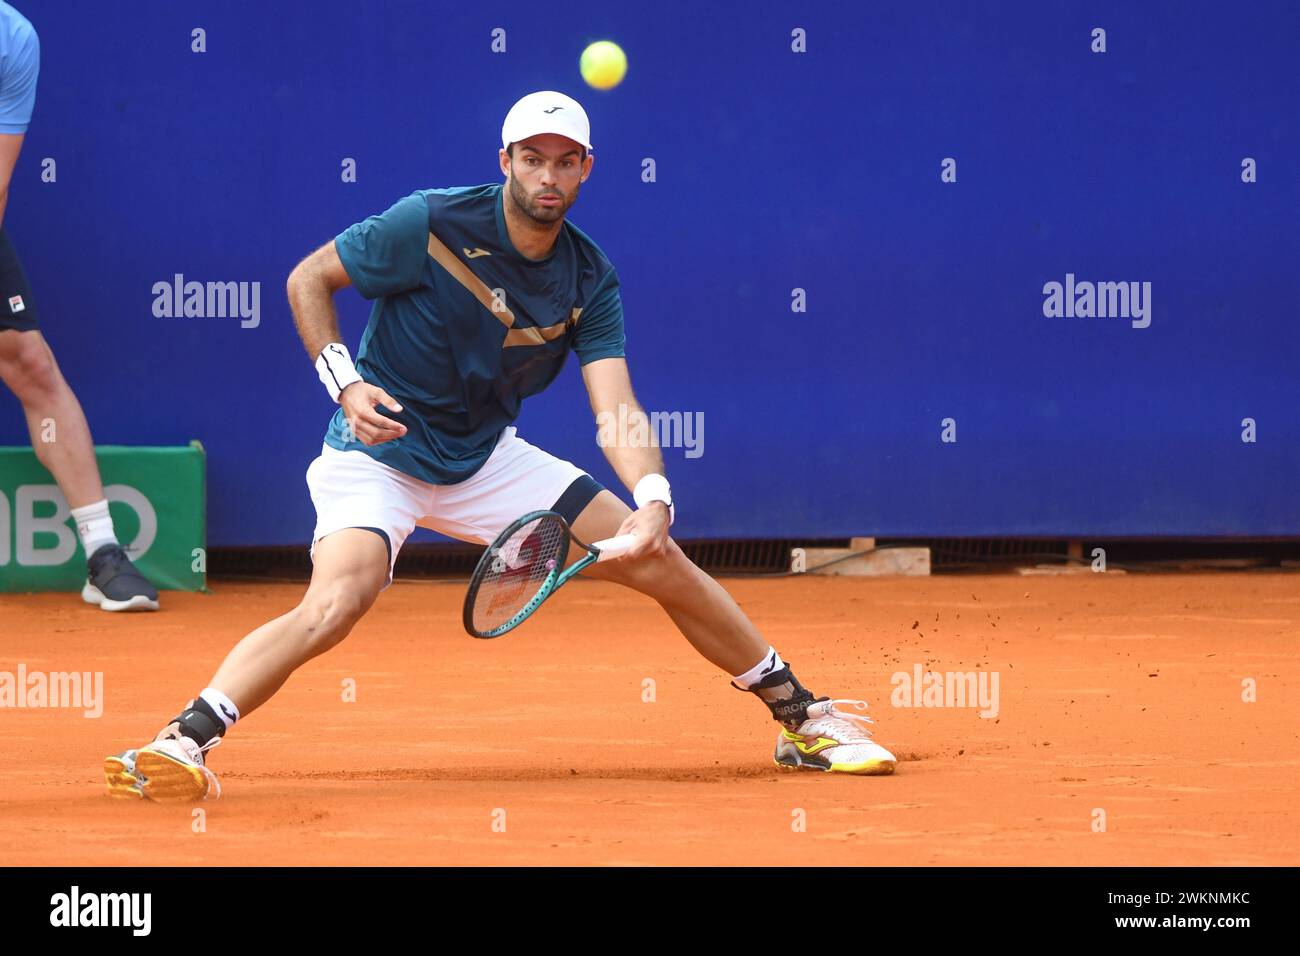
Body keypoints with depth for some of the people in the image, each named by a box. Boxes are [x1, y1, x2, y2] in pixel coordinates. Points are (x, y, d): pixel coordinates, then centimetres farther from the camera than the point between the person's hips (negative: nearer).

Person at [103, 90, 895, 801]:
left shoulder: (590, 279, -6)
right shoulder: (431, 226, -18)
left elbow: (615, 406, -15)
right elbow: (309, 279, -7)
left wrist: (652, 499, -33)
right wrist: (345, 383, -20)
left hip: (488, 462, 5)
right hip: (377, 452, -5)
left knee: (664, 563, 1)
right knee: (335, 604, -35)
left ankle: (803, 718, 16)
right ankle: (183, 744, -36)